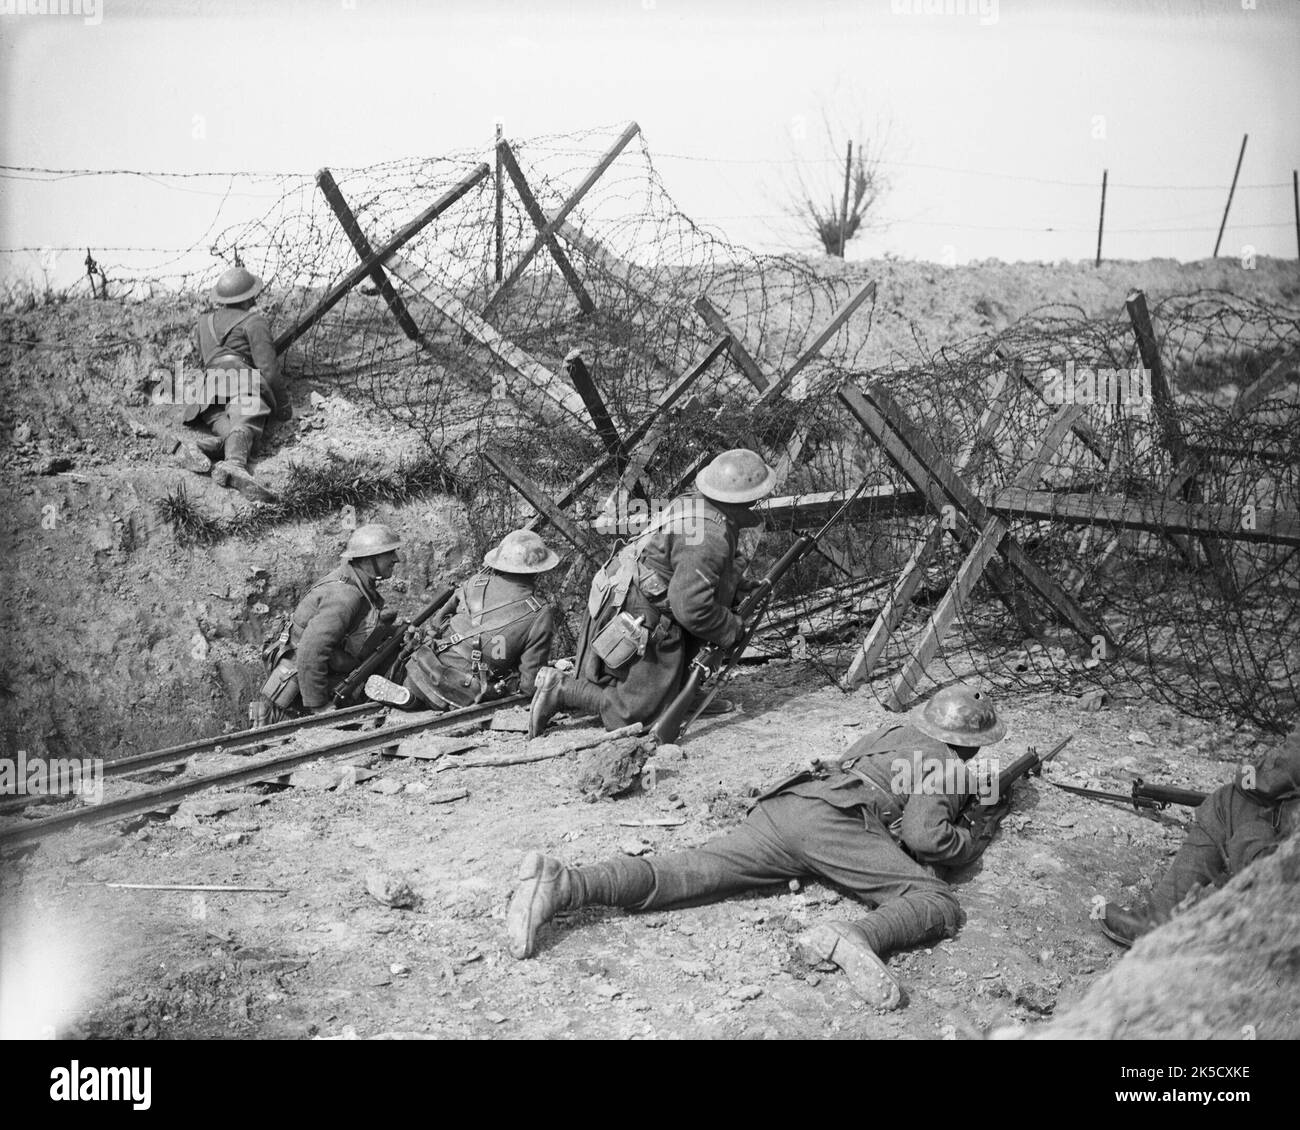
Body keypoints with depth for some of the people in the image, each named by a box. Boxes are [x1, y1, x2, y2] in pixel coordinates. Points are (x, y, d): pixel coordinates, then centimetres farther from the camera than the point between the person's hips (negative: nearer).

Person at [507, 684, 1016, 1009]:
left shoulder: (893, 732, 33)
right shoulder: (944, 763, 11)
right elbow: (924, 835, -5)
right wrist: (973, 838, 17)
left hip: (784, 804, 7)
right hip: (833, 820, -7)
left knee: (690, 871, -8)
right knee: (938, 904, -9)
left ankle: (562, 885, -27)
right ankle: (853, 938, -41)